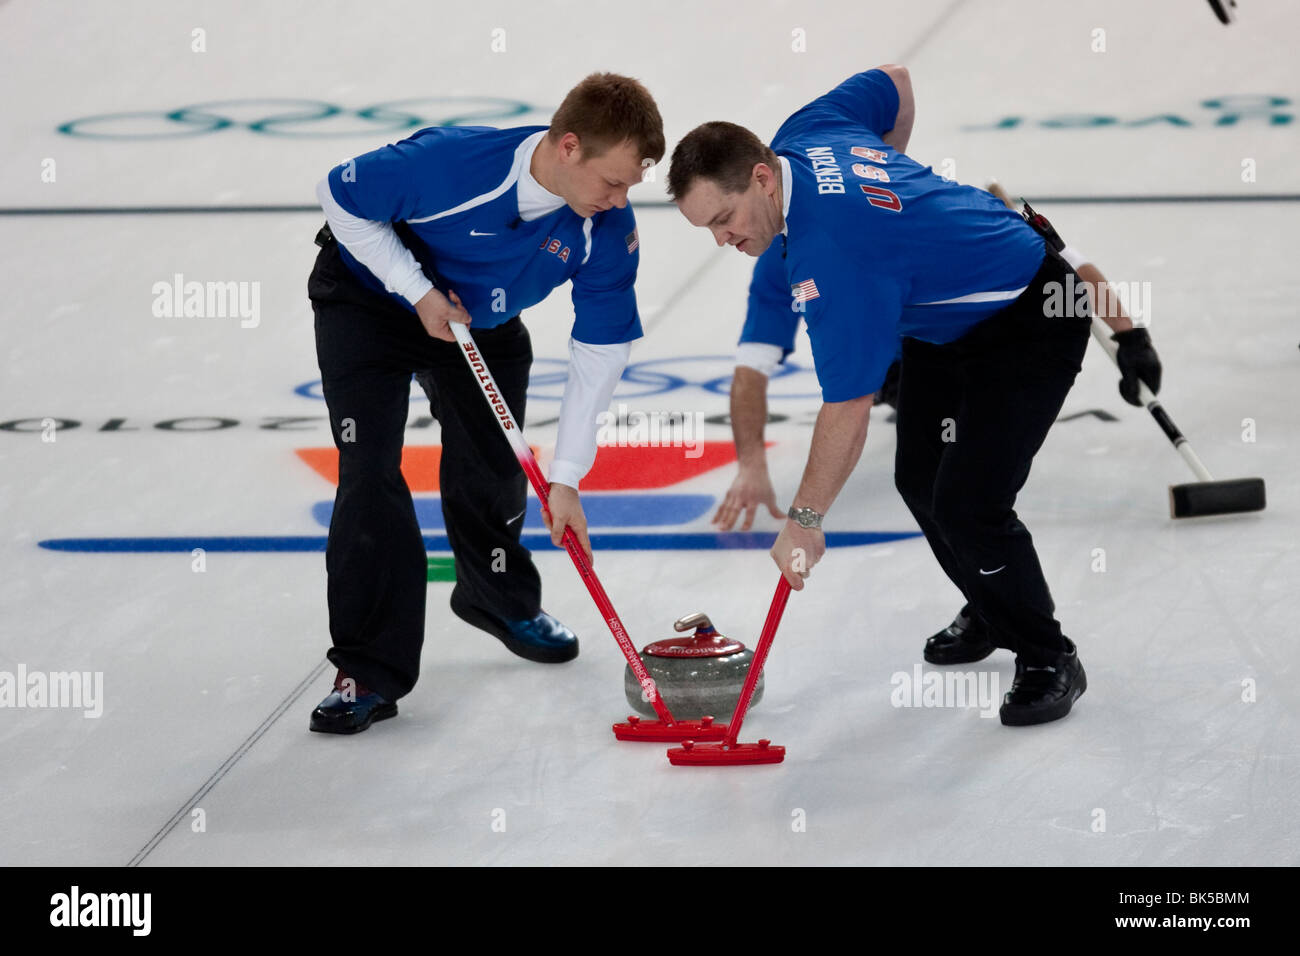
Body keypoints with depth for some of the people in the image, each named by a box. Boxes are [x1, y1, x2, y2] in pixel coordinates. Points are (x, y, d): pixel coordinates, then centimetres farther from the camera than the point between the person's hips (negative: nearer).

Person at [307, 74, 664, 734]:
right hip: (370, 297, -4)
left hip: (480, 318, 4)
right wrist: (418, 290, -26)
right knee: (369, 469, -15)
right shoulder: (450, 162, -41)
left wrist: (566, 479, -20)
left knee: (495, 463, 13)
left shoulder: (609, 230, -26)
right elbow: (339, 196, -24)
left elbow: (599, 353, -19)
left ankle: (501, 600, 44)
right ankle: (369, 670, -9)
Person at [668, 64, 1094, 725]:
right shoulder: (805, 129, -11)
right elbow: (895, 84, 10)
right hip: (945, 319, 10)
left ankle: (1049, 660, 1)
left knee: (967, 503, -17)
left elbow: (847, 411, -30)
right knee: (920, 478, 12)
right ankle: (998, 609, 33)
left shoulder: (832, 260, -36)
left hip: (1032, 322, -10)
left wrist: (804, 521, -20)